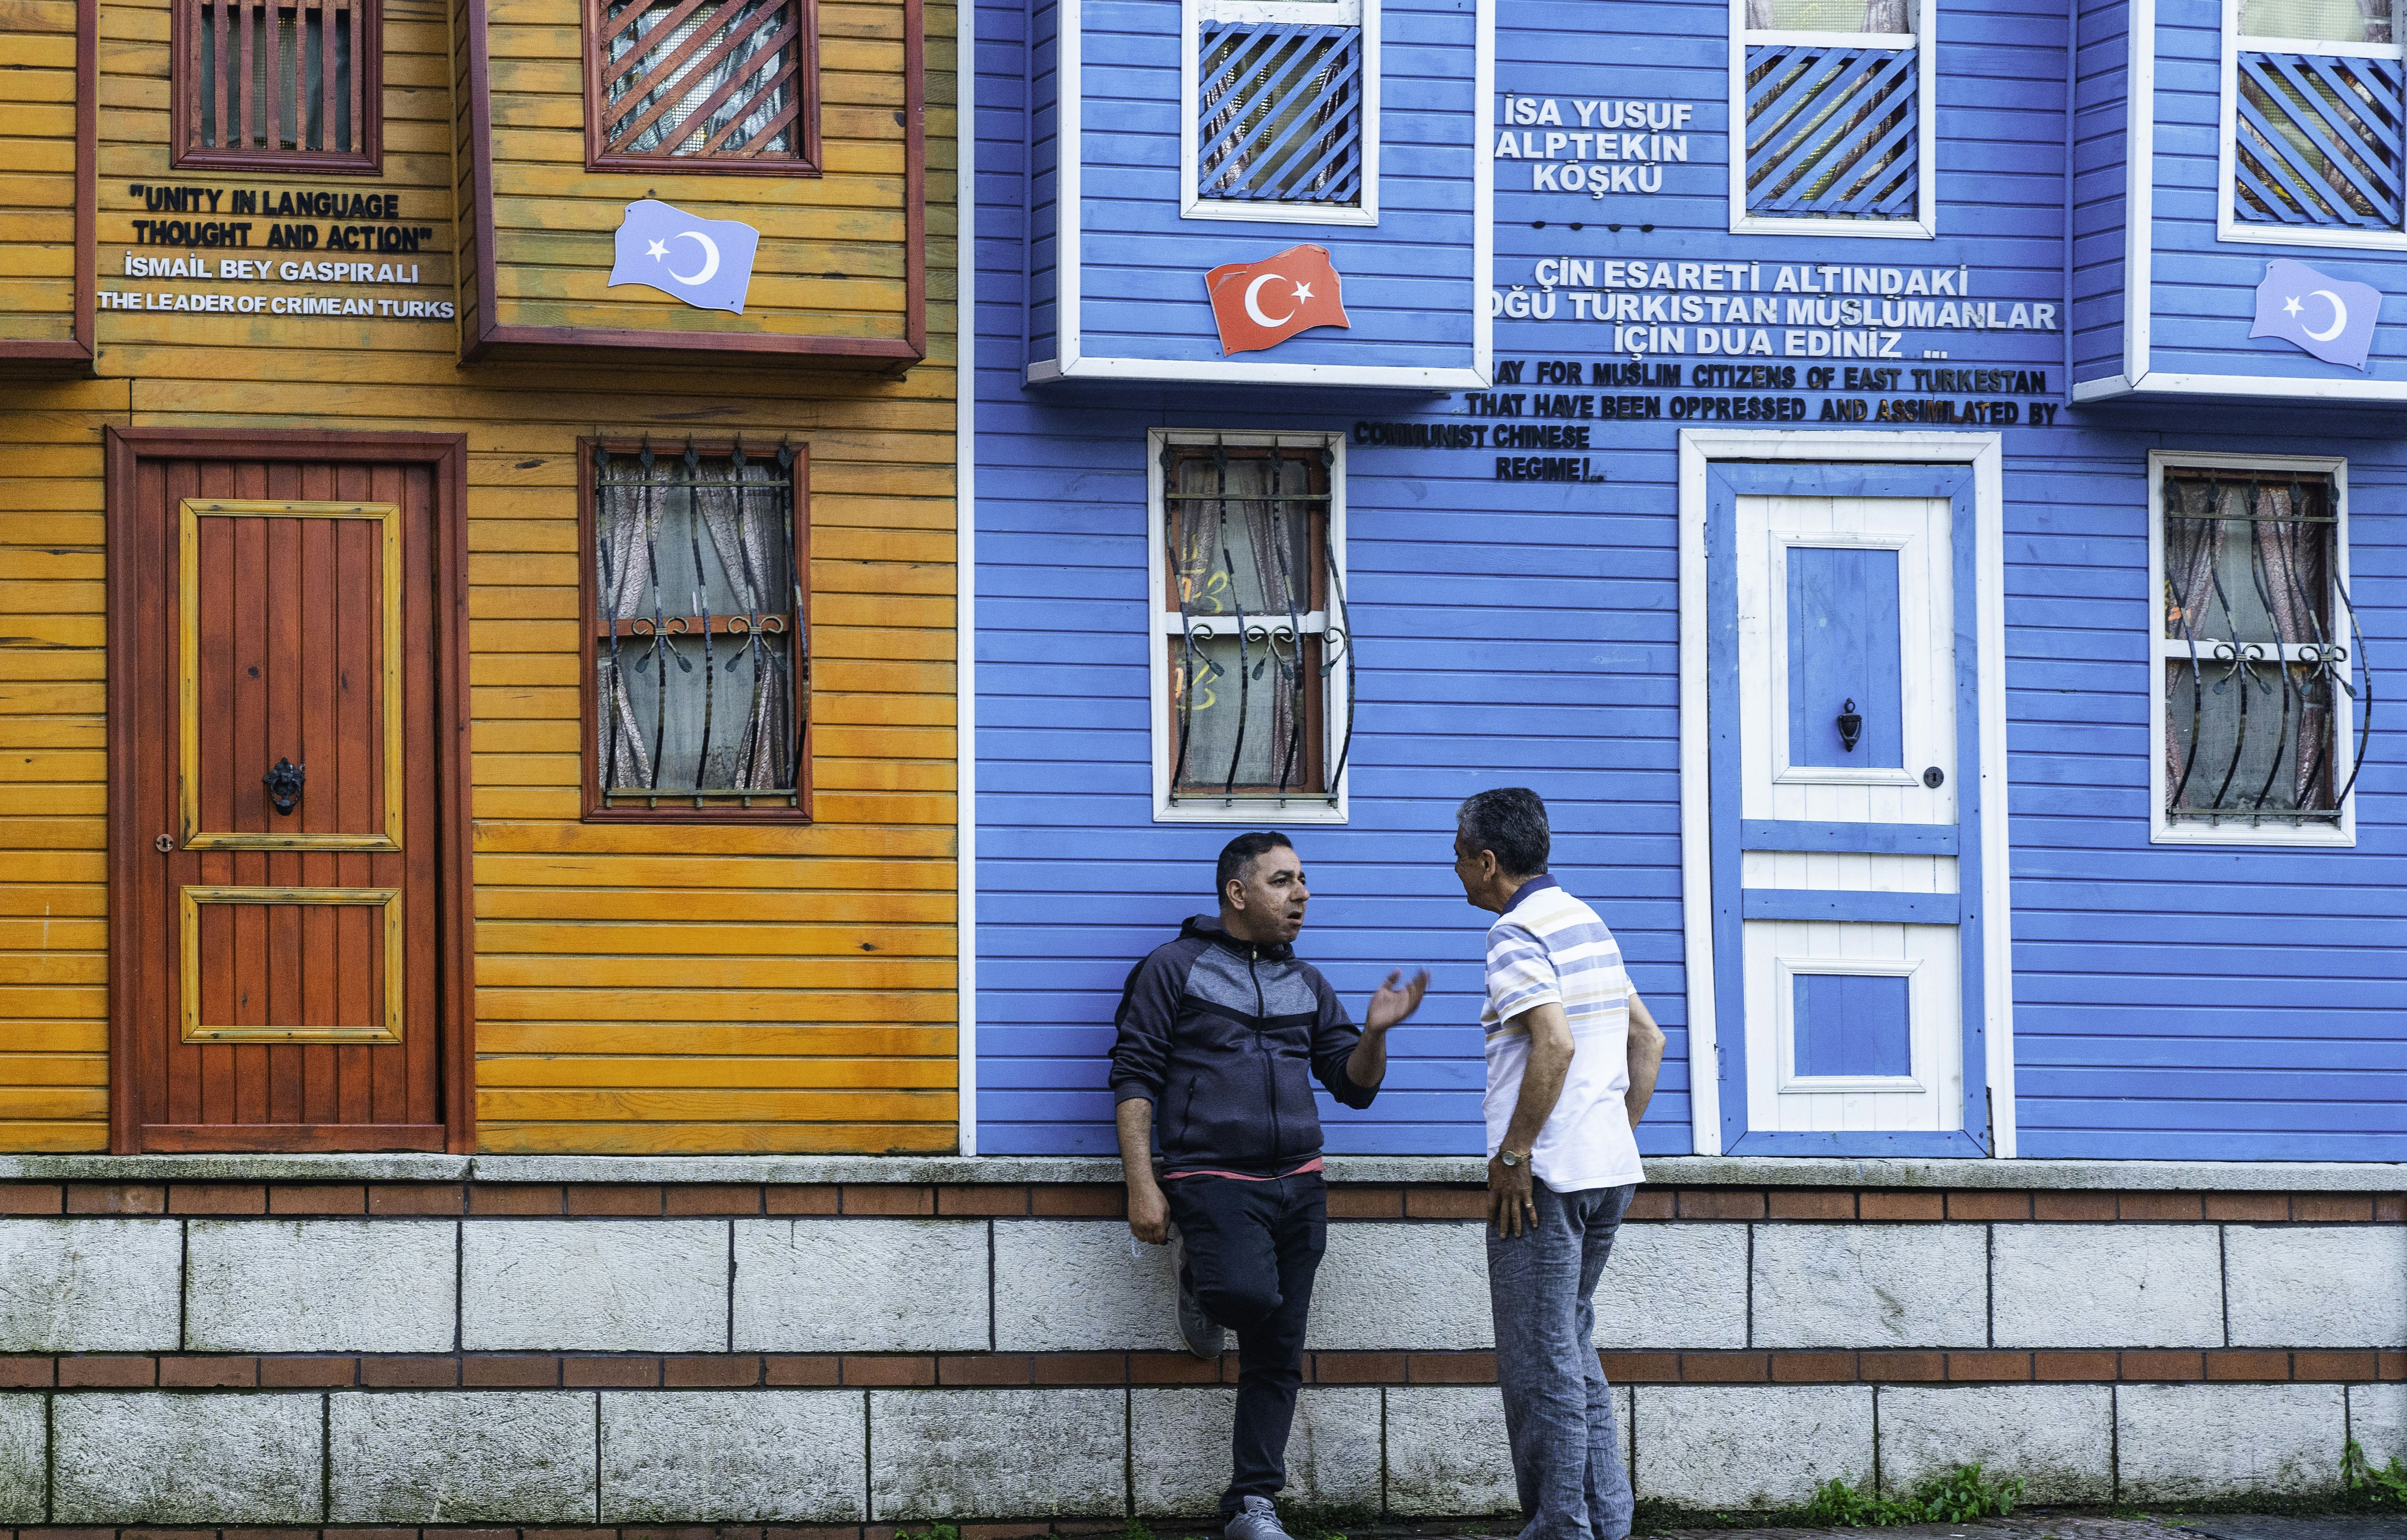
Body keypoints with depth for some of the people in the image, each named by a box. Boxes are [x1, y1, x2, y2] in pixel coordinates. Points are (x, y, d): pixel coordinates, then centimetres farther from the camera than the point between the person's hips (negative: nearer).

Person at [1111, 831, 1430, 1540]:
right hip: (1213, 1179, -5)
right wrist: (1142, 1187, -11)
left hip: (1298, 1183, 5)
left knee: (1277, 1353, 2)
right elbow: (1134, 1077, -2)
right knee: (1249, 1294, -31)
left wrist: (1375, 1032, -9)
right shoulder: (1174, 968, 2)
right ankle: (1198, 1274, 3)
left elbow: (1354, 1085, 14)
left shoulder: (1306, 984, 17)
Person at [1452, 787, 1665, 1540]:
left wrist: (1513, 1155, -19)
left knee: (1541, 1361, -3)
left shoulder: (1518, 932, -12)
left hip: (1547, 1176, -9)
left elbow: (1556, 1043, -24)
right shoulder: (1588, 923, 16)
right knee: (1574, 1350, 16)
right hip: (1609, 1169, 9)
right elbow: (1647, 1037, 20)